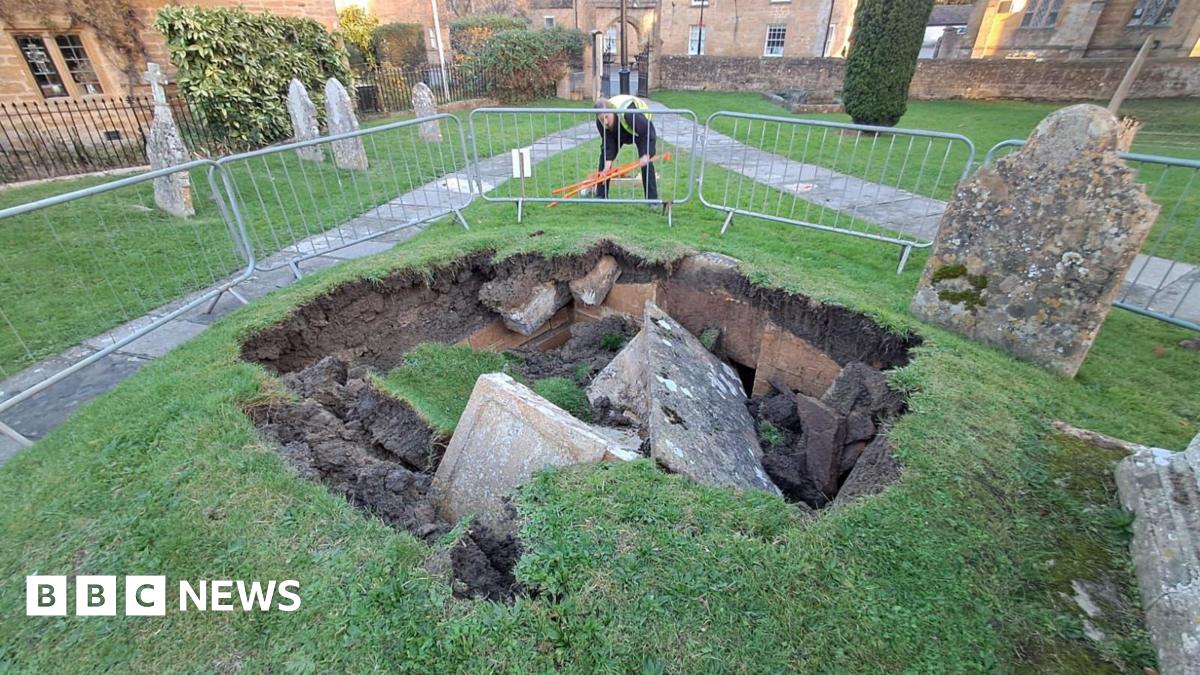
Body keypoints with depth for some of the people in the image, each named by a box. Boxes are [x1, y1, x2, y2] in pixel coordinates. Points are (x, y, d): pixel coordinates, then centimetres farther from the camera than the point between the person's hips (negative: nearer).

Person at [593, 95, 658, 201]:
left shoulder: (629, 113, -44)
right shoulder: (600, 122, -29)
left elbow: (647, 133, -36)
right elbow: (608, 145, -24)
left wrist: (646, 154, -40)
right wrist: (607, 166, -32)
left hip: (643, 129, -4)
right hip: (618, 131, 5)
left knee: (646, 163, -18)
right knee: (604, 156, -4)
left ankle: (652, 199, -10)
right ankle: (601, 196, 7)